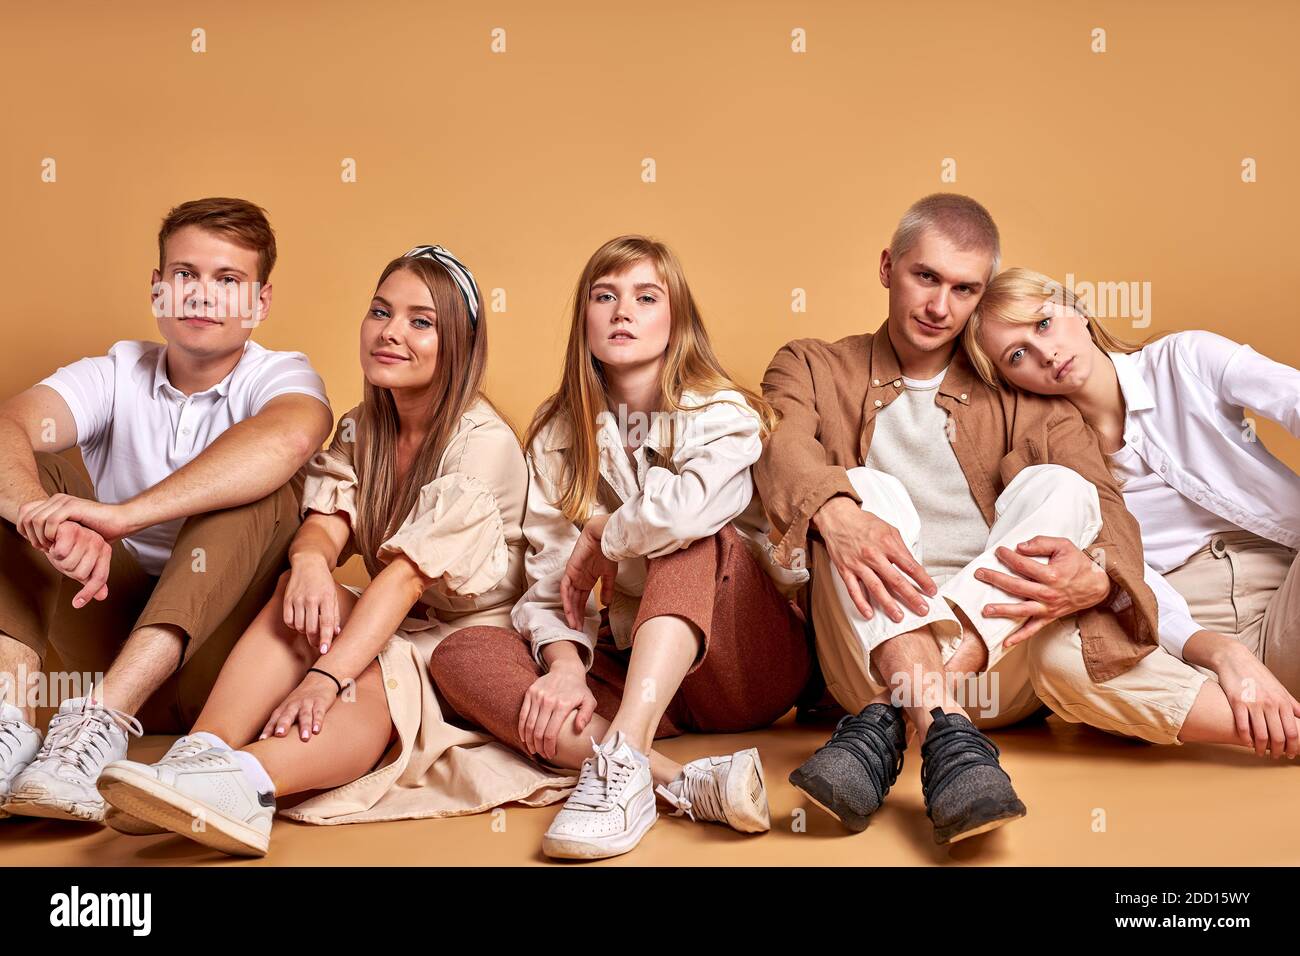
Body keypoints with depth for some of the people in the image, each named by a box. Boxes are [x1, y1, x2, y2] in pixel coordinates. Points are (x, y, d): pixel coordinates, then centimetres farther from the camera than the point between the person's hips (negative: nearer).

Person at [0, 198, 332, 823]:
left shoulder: (279, 376, -5)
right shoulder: (115, 375, 3)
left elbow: (288, 437, -33)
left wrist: (123, 514, -44)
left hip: (211, 647, -3)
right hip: (108, 631, 3)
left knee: (265, 485, -27)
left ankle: (97, 721, -39)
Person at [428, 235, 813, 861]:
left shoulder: (723, 416, -7)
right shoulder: (557, 438, 6)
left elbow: (688, 507, -32)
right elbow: (548, 585, -3)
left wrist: (598, 542, -14)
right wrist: (565, 663, -23)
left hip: (751, 665, -3)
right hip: (630, 668, 4)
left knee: (687, 532, -29)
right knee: (460, 656, -19)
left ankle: (621, 759, -43)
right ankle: (679, 782, -38)